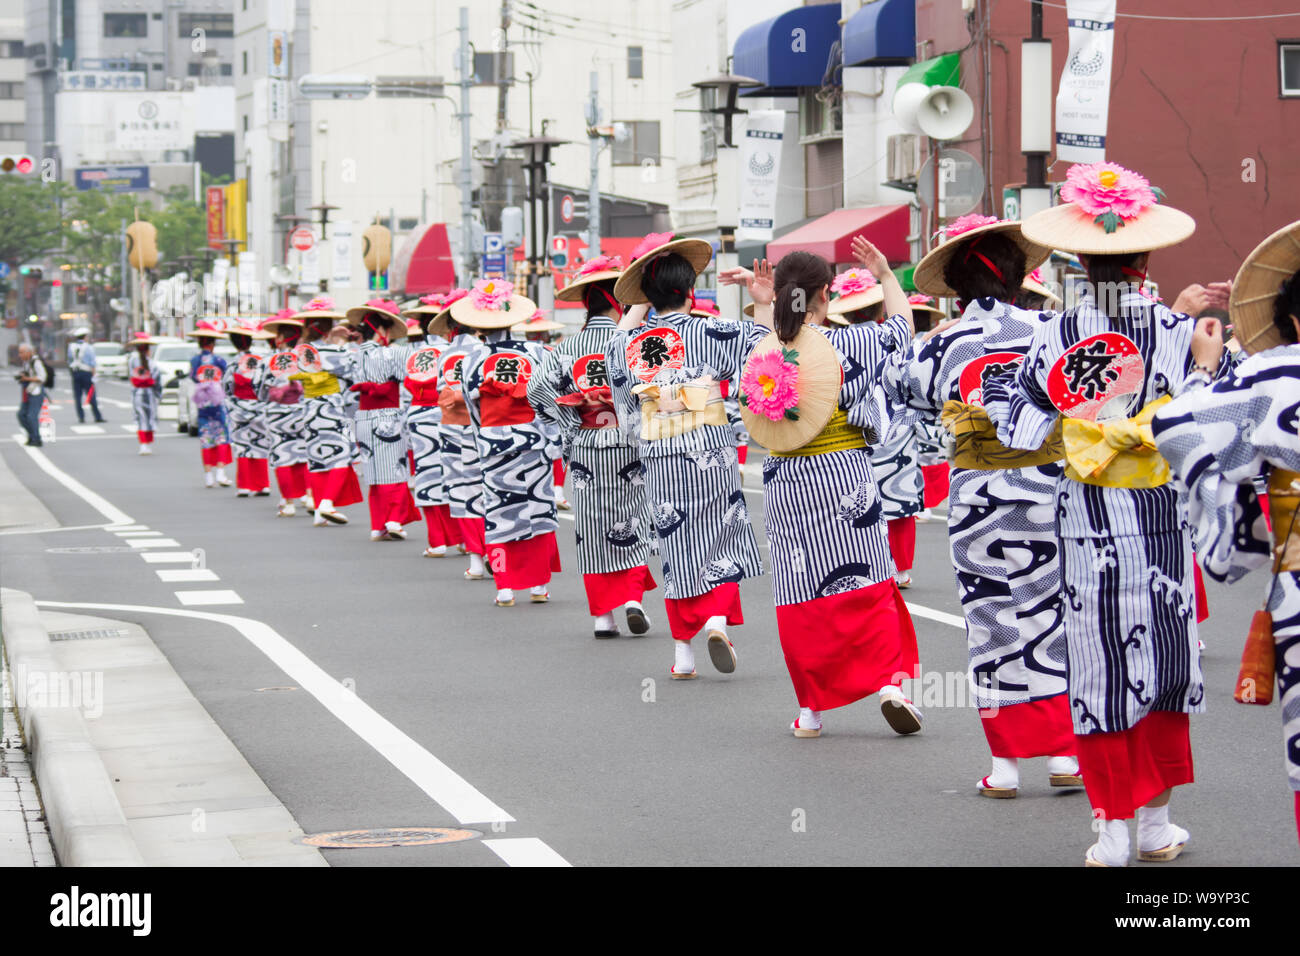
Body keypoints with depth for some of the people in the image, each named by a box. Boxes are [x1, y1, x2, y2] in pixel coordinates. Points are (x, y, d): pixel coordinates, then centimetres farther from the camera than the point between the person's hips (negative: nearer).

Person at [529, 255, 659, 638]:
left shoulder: (567, 348, 0)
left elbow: (538, 389, -8)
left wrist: (571, 426, -2)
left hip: (585, 450, 2)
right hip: (628, 447, -2)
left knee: (593, 531, 7)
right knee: (632, 524, 11)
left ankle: (603, 614, 7)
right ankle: (633, 597, -2)